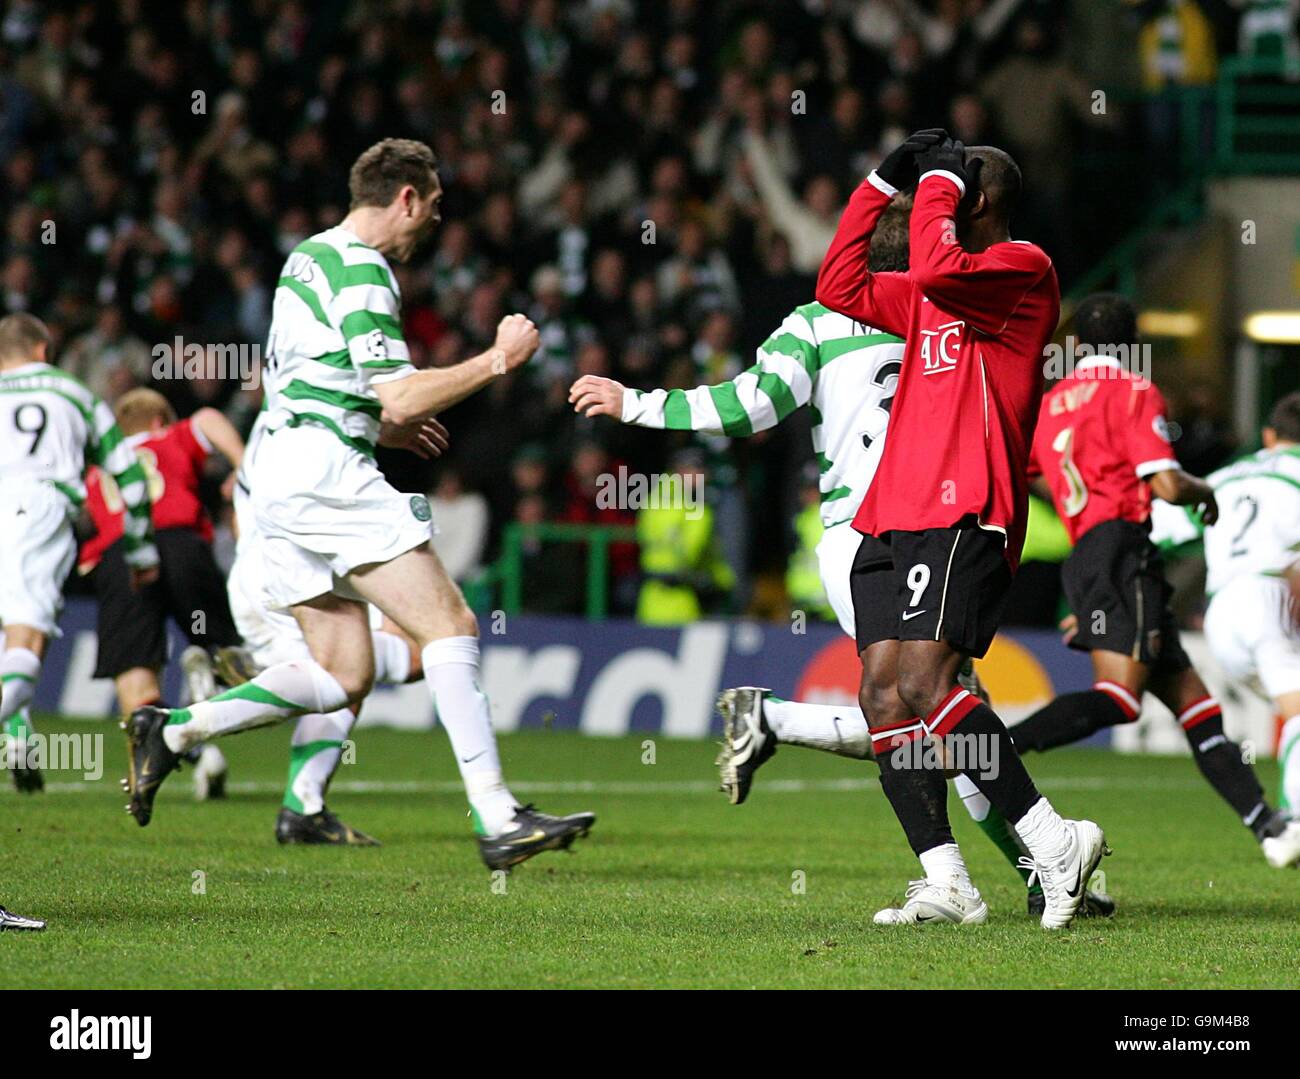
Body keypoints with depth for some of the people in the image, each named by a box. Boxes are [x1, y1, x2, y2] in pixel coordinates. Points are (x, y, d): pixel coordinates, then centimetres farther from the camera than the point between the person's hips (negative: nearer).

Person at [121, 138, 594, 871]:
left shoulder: (308, 258, 20)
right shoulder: (362, 272, -11)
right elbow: (400, 400, -18)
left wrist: (397, 425, 37)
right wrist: (497, 362, -9)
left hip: (282, 472, 10)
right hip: (326, 472, -10)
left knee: (343, 677, 8)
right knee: (451, 627, -11)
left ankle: (172, 729, 3)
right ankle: (498, 818, -18)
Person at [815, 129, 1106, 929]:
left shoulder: (1023, 268, -4)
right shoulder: (934, 294, 22)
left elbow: (936, 270, -20)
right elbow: (842, 288, 27)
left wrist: (937, 182, -6)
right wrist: (883, 184, 22)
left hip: (964, 515, -9)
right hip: (894, 517, 9)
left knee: (922, 683, -21)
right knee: (883, 693, -1)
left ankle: (1054, 841, -16)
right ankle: (947, 883, -2)